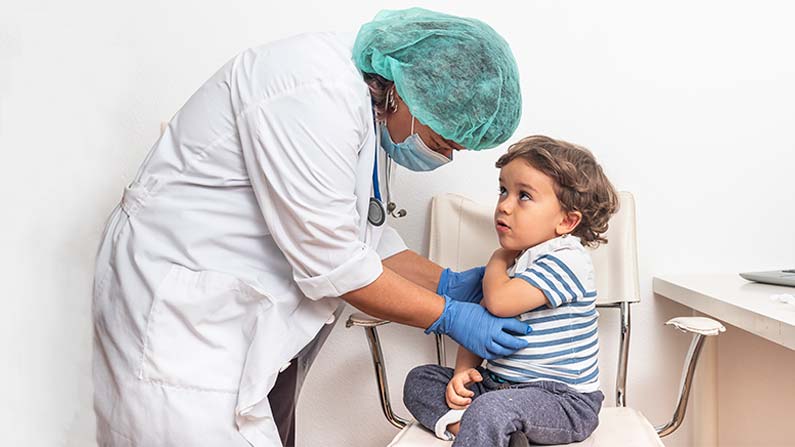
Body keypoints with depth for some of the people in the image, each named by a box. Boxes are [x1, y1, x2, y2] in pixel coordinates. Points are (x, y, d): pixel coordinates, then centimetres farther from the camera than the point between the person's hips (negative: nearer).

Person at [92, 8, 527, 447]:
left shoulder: (375, 111, 2)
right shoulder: (316, 94, -26)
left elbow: (364, 235, 12)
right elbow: (333, 264, -23)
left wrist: (447, 283, 4)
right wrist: (448, 315, -13)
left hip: (260, 319, 9)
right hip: (180, 307, -8)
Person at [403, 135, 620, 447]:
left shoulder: (566, 260, -16)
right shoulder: (510, 262, 12)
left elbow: (499, 301, -26)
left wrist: (498, 258, -5)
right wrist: (463, 370, -6)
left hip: (564, 400, -9)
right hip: (500, 385, 9)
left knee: (489, 410, -37)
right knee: (420, 380, 2)